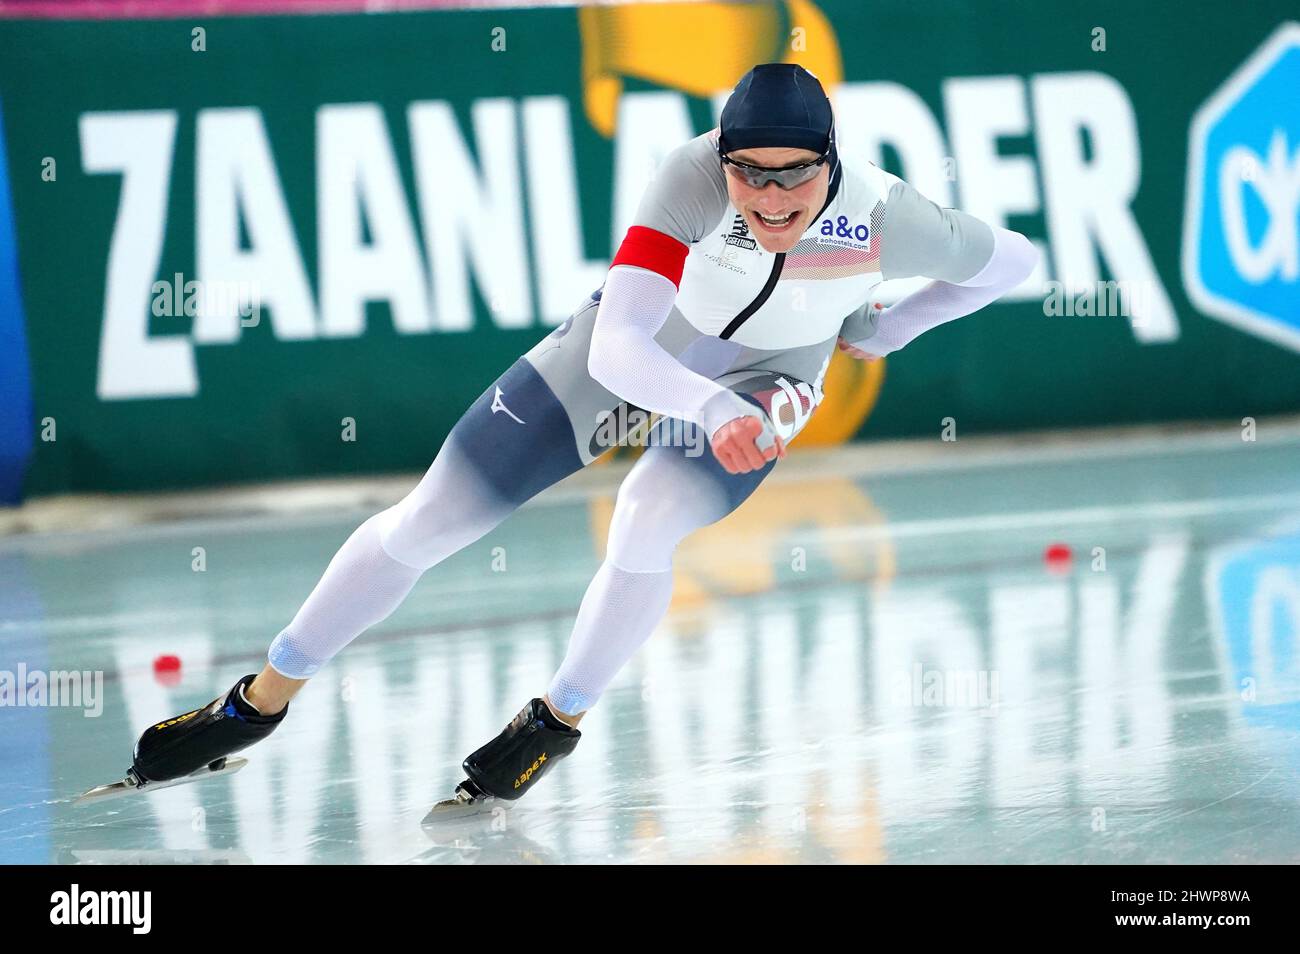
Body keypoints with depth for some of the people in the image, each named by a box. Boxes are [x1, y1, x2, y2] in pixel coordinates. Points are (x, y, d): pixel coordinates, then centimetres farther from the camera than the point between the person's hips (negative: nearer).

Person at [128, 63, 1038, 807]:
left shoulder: (886, 218, -33)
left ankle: (560, 721, -2)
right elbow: (616, 349, -48)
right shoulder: (695, 176, -39)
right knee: (427, 522, 1)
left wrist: (888, 330, -10)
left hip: (765, 378, 0)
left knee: (648, 519, -29)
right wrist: (710, 408, -65)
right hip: (637, 349, 0)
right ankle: (262, 701, 20)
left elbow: (1016, 259, -12)